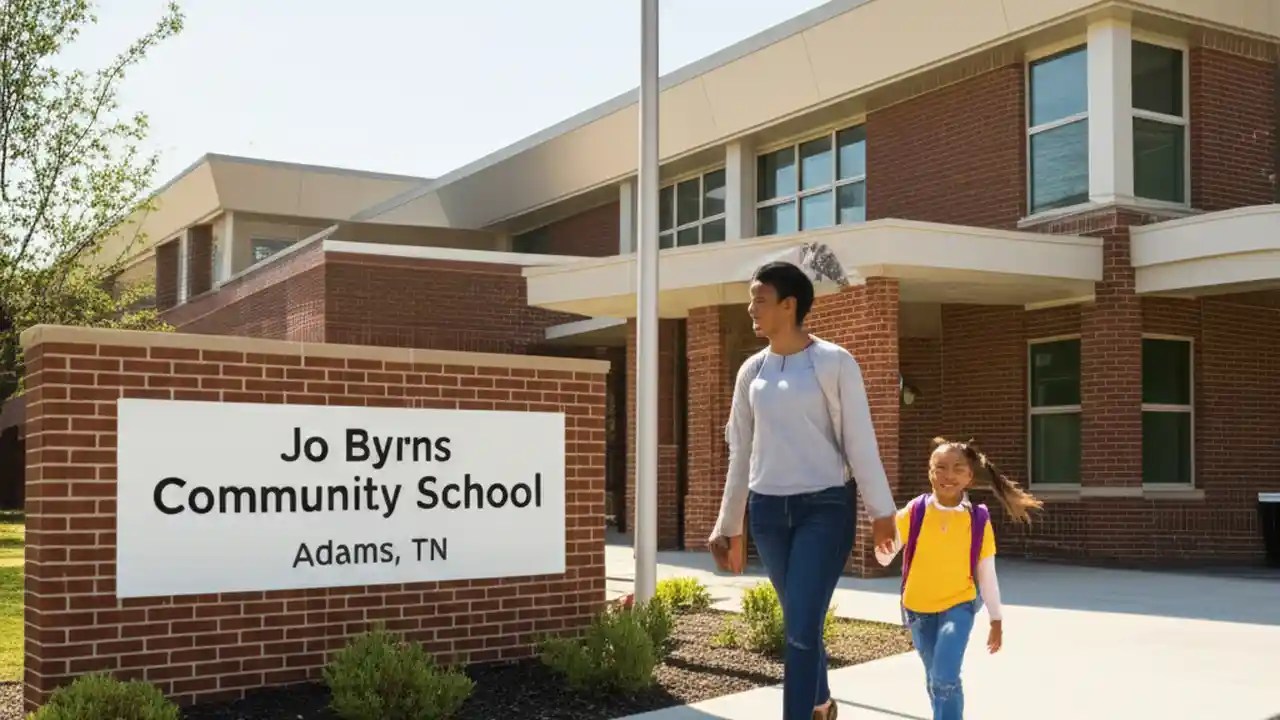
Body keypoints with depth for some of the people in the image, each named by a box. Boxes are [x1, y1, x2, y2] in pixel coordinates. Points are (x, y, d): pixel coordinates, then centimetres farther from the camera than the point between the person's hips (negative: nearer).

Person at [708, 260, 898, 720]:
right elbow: (741, 451, 13)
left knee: (801, 626, -12)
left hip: (825, 507, -5)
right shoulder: (752, 370, 8)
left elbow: (859, 440, -5)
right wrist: (728, 523, 15)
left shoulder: (833, 362, -5)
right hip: (768, 510, 5)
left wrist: (880, 510, -6)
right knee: (801, 624, 14)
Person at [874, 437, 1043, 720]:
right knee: (934, 678, 19)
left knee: (946, 678, -20)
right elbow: (885, 558, -11)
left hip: (958, 605, -2)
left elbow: (987, 574, -3)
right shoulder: (914, 512, -12)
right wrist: (882, 546, -34)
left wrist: (996, 619, 2)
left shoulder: (978, 520, -12)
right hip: (918, 607, 2)